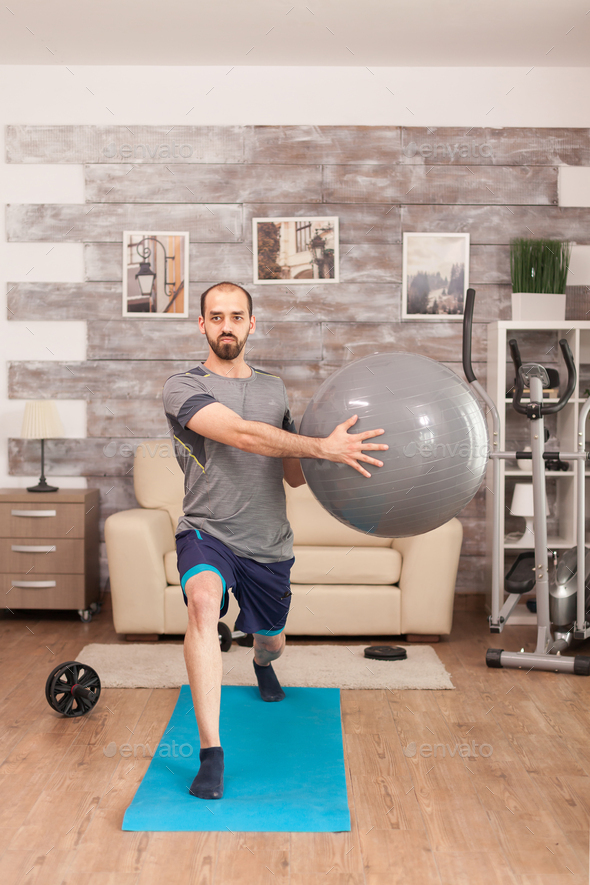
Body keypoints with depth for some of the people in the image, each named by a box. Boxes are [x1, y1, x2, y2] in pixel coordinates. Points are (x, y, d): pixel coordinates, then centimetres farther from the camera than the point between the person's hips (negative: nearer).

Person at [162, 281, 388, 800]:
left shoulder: (274, 389, 10)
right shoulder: (184, 388, -8)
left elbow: (294, 473, 13)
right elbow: (242, 434, -26)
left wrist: (335, 454, -6)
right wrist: (324, 447, -33)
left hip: (268, 545, 5)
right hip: (208, 532, -5)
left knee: (271, 642, 21)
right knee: (204, 602, -36)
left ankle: (263, 665, 62)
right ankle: (211, 752, -30)